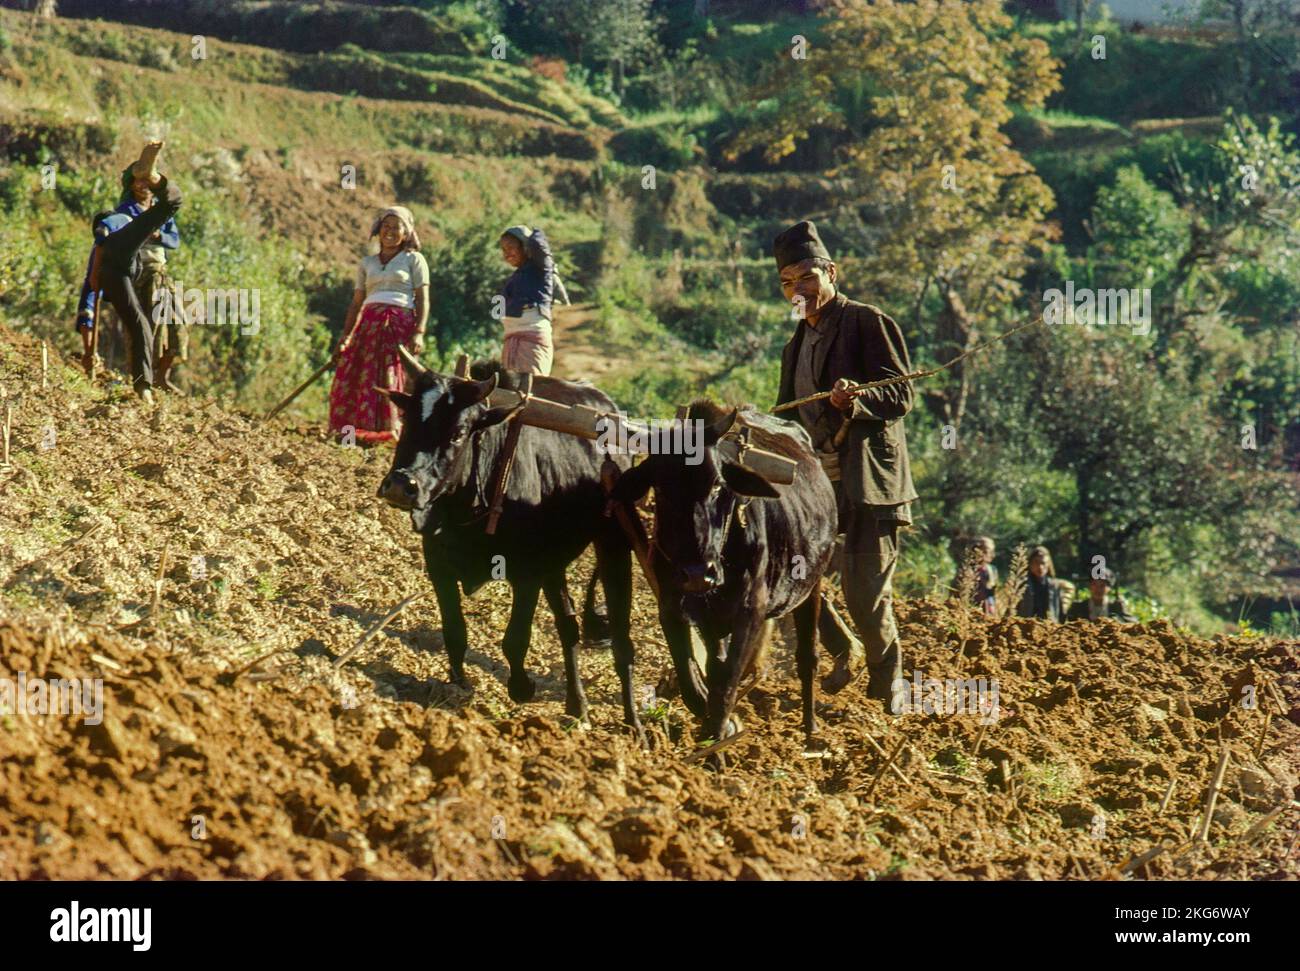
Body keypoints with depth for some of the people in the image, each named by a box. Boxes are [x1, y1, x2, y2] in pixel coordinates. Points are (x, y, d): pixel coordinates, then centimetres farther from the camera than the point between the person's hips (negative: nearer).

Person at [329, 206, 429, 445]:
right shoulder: (367, 264, 21)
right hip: (369, 324, 4)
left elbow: (423, 300, 1)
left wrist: (419, 333, -12)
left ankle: (389, 430, -14)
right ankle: (351, 429, -7)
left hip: (400, 324, -4)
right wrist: (345, 337, 11)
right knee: (348, 375, -8)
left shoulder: (413, 260, 9)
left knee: (389, 378, -12)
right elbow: (356, 303, 20)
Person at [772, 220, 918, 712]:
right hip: (812, 480, 7)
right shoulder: (798, 343, 19)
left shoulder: (868, 322, -5)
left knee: (866, 593, -7)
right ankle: (844, 652, 26)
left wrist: (856, 400, -30)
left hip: (867, 480, -7)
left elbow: (901, 396, -13)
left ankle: (888, 682, 14)